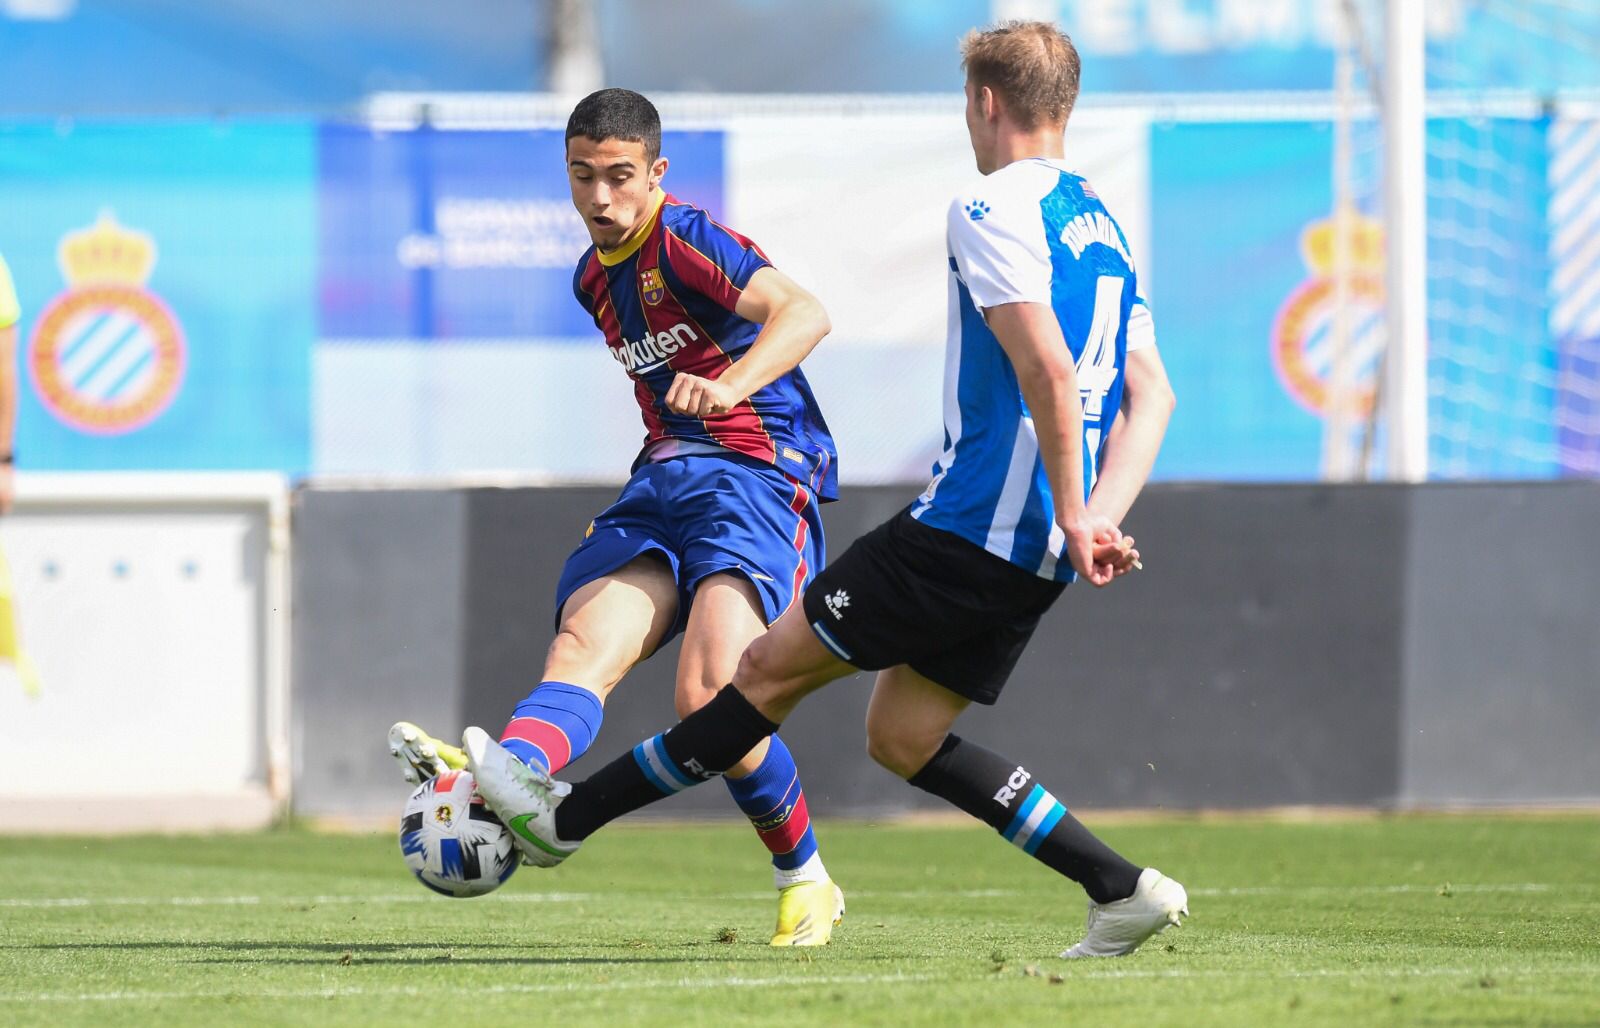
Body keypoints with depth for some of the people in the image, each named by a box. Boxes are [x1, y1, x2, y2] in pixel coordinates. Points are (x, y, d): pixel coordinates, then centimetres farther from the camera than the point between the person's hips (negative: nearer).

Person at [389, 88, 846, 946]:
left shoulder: (685, 241, -9)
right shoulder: (594, 279, 18)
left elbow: (802, 314, -25)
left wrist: (729, 385, -43)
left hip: (755, 471, -8)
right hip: (661, 480, 8)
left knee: (709, 699, -23)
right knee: (581, 646, -22)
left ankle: (806, 883, 0)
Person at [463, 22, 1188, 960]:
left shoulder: (993, 212, -11)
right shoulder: (1103, 229, 18)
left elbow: (1048, 371, -23)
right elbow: (1152, 395, 13)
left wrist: (1071, 515, -20)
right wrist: (1098, 521, 3)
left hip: (971, 526, -8)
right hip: (1033, 562, 8)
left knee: (775, 665, 1)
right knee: (903, 736, 14)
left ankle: (564, 816, 10)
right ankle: (1123, 890, 6)